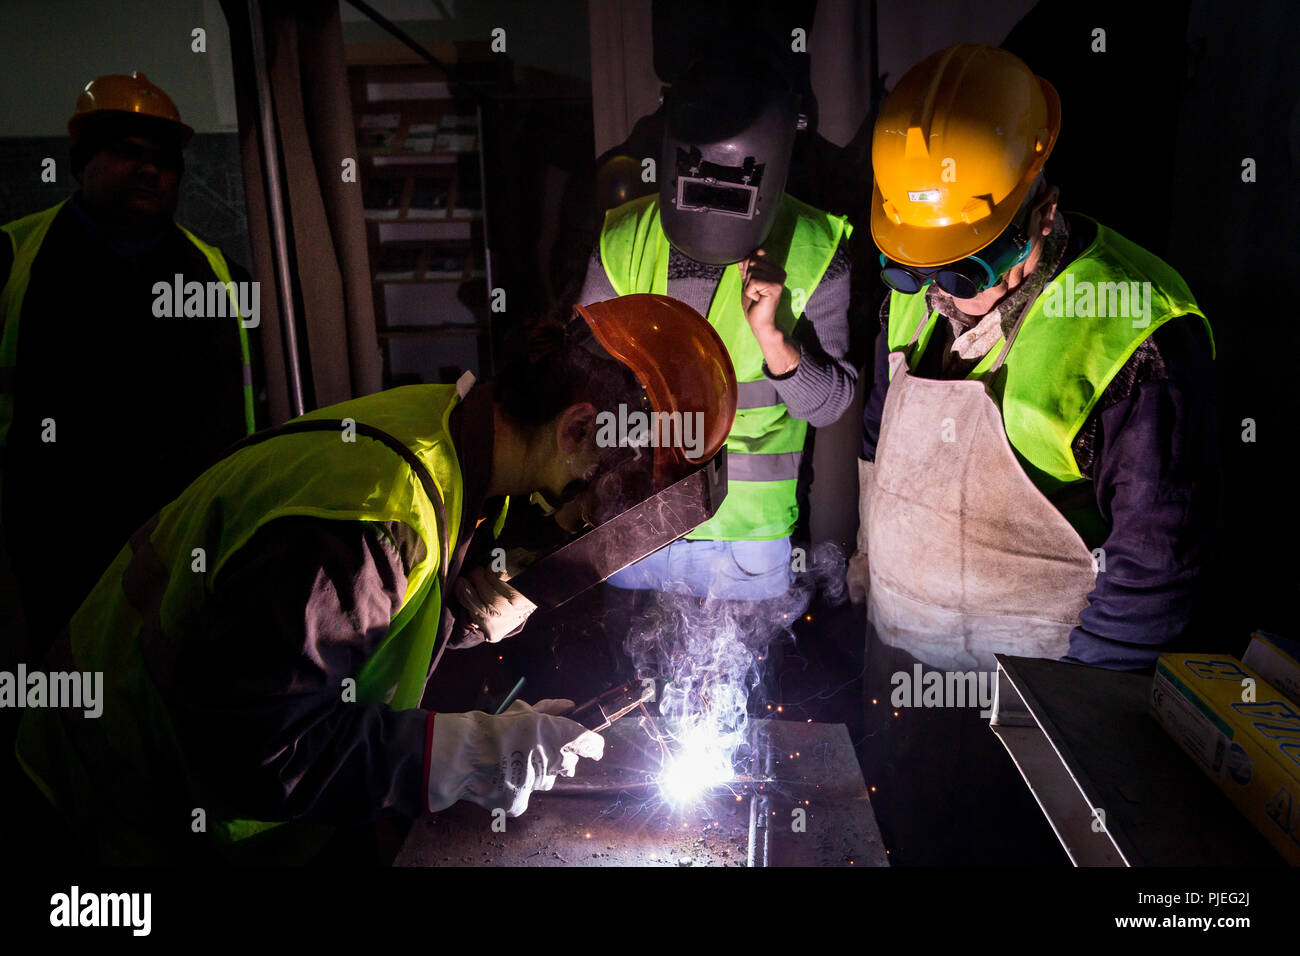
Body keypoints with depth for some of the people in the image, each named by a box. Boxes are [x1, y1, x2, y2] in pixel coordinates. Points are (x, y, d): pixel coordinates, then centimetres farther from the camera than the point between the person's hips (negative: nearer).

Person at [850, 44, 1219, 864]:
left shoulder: (1137, 330, -24)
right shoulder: (915, 295, -4)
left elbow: (1157, 557, -19)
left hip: (1023, 684, -6)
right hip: (894, 649, 6)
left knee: (998, 846, 17)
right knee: (899, 835, 26)